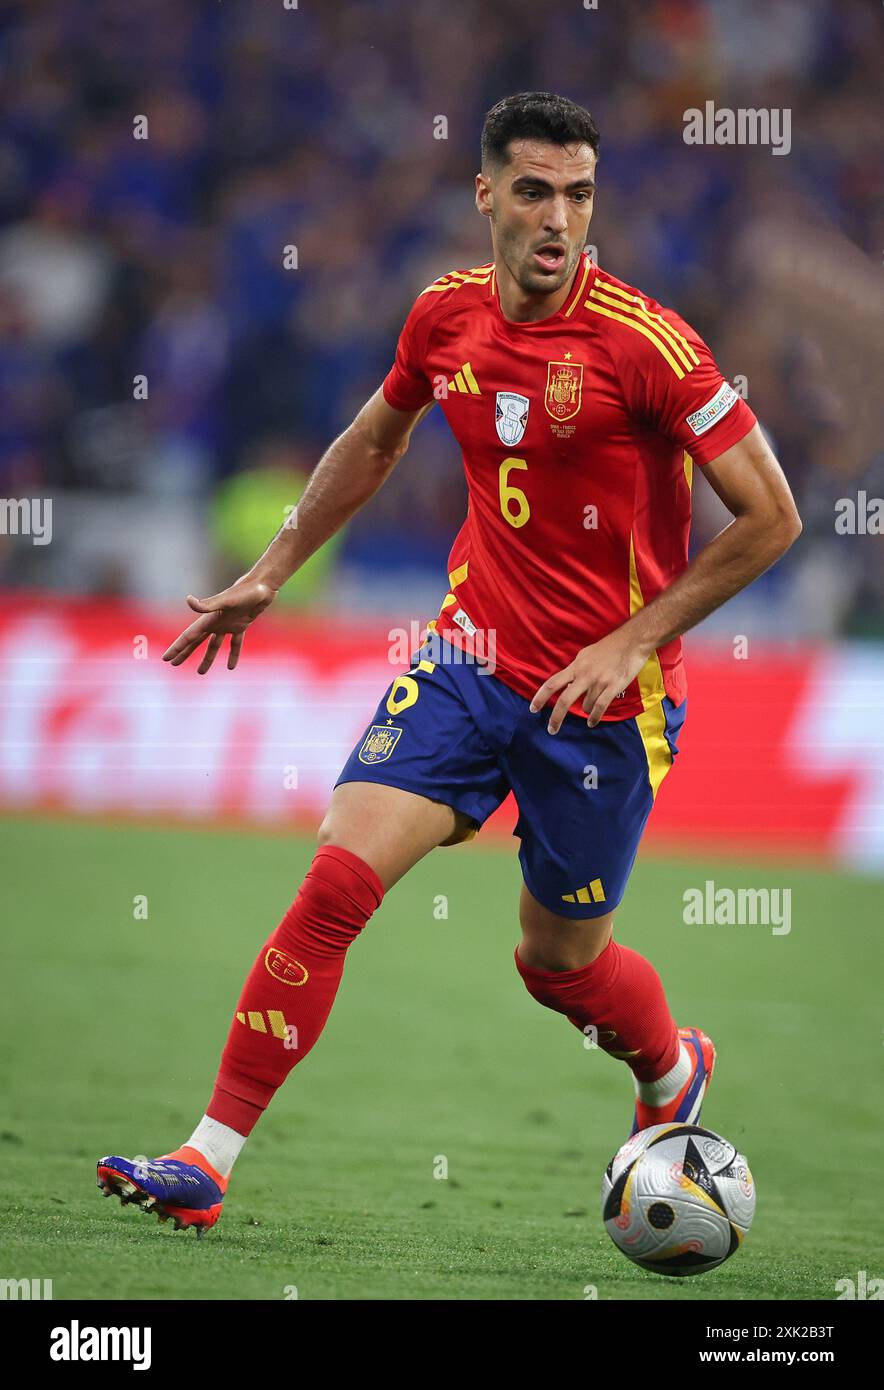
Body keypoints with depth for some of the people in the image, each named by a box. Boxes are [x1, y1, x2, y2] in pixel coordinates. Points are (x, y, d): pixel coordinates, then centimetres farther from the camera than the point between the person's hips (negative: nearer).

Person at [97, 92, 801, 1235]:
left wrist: (630, 642, -15)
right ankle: (207, 1161, -10)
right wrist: (272, 572, 21)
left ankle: (673, 1070, 45)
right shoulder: (446, 316, -2)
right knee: (339, 876, -13)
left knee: (559, 960, 10)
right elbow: (374, 441, 21)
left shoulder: (642, 343, -18)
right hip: (472, 657, 4)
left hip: (604, 698, -3)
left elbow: (770, 517, -14)